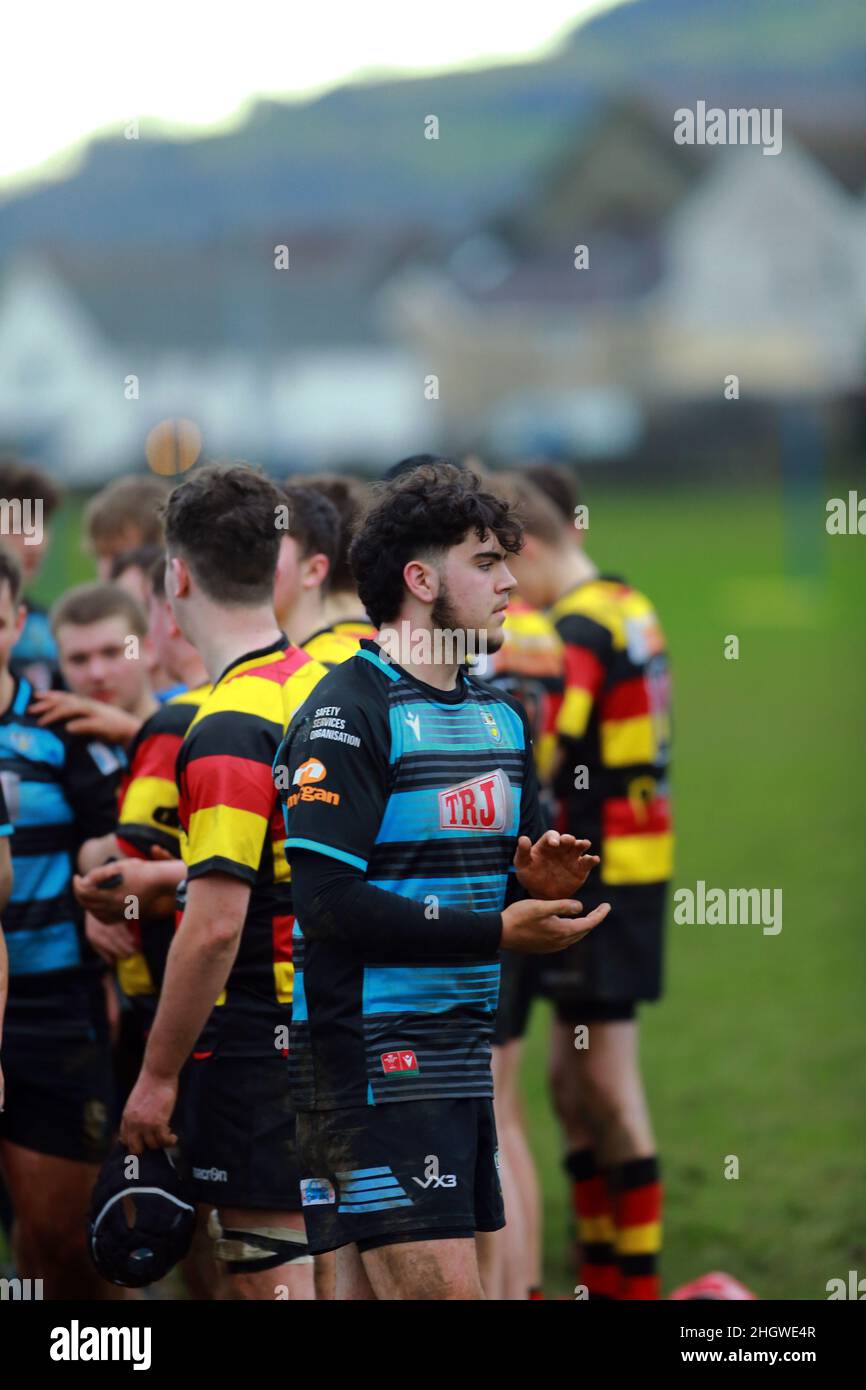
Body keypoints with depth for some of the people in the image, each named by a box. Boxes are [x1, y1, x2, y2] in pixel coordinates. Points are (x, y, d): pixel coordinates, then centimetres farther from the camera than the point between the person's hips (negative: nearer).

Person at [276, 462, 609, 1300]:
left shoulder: (501, 716, 18)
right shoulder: (346, 714, -10)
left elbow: (506, 875, 25)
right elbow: (329, 901, -19)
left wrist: (541, 884, -1)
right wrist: (497, 932, -21)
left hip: (462, 1046, 8)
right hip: (369, 1056, -8)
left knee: (372, 1281, 8)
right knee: (442, 1289, -14)